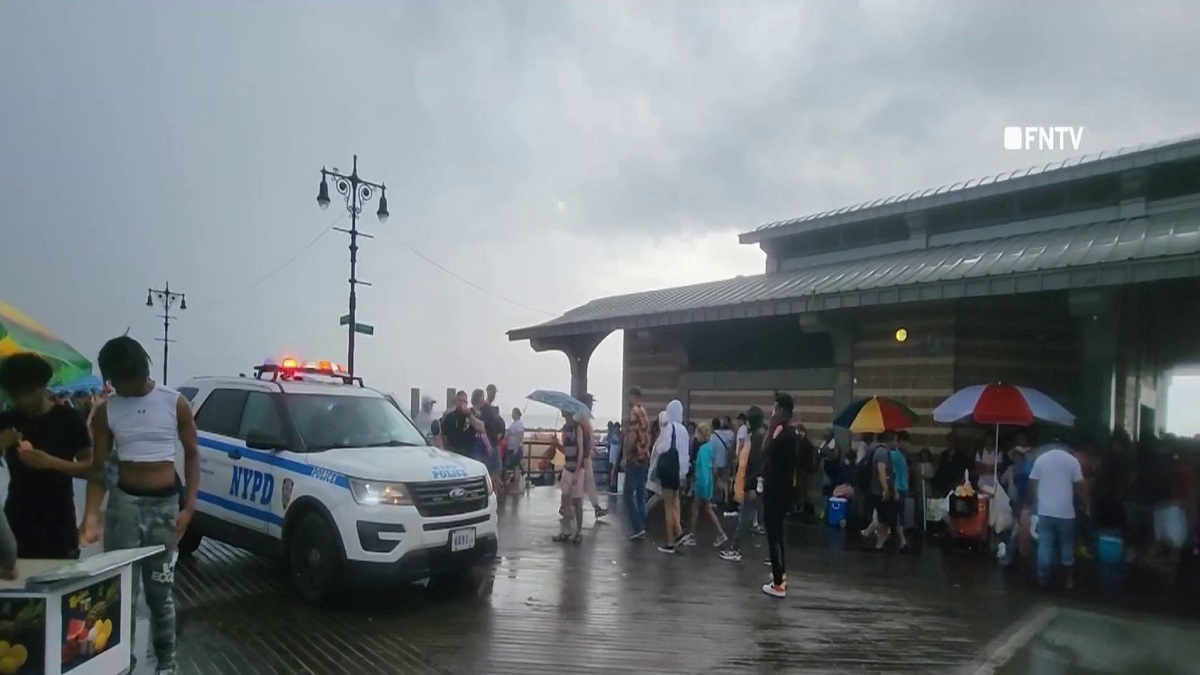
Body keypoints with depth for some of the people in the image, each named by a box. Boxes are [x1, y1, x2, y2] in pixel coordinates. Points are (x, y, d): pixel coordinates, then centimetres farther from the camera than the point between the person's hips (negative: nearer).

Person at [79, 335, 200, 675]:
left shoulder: (175, 404, -4)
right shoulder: (106, 411, 0)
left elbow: (192, 454, 3)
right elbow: (99, 467, 2)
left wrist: (189, 507, -5)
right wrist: (91, 515, -12)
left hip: (166, 504, -1)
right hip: (124, 503, 1)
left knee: (160, 590, 5)